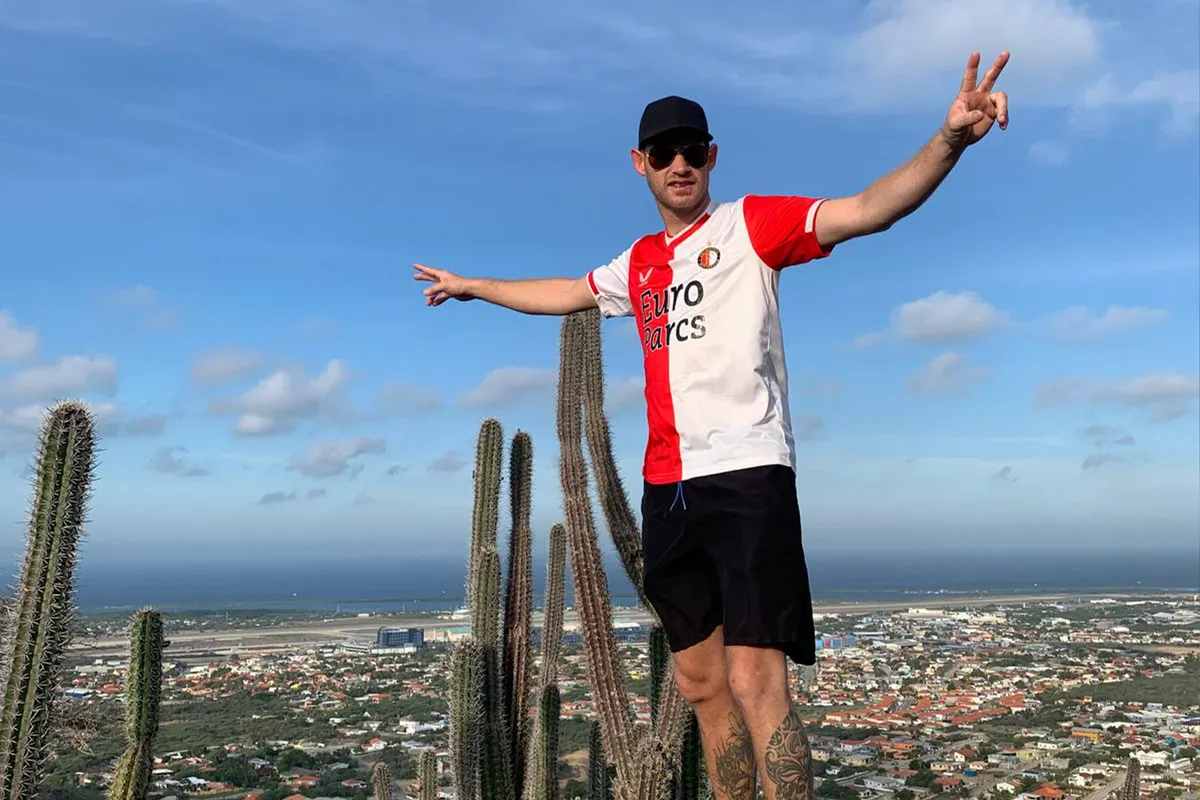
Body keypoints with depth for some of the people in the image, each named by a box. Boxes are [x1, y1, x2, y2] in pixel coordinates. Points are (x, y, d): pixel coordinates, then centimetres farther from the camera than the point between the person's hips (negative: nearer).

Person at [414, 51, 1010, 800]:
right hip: (669, 487, 7)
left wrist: (948, 141, -30)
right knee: (702, 683, 11)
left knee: (755, 682, -15)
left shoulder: (750, 224, 1)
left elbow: (865, 209, -13)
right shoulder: (638, 263, 19)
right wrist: (473, 285, 48)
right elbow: (566, 293, 37)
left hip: (747, 474, -6)